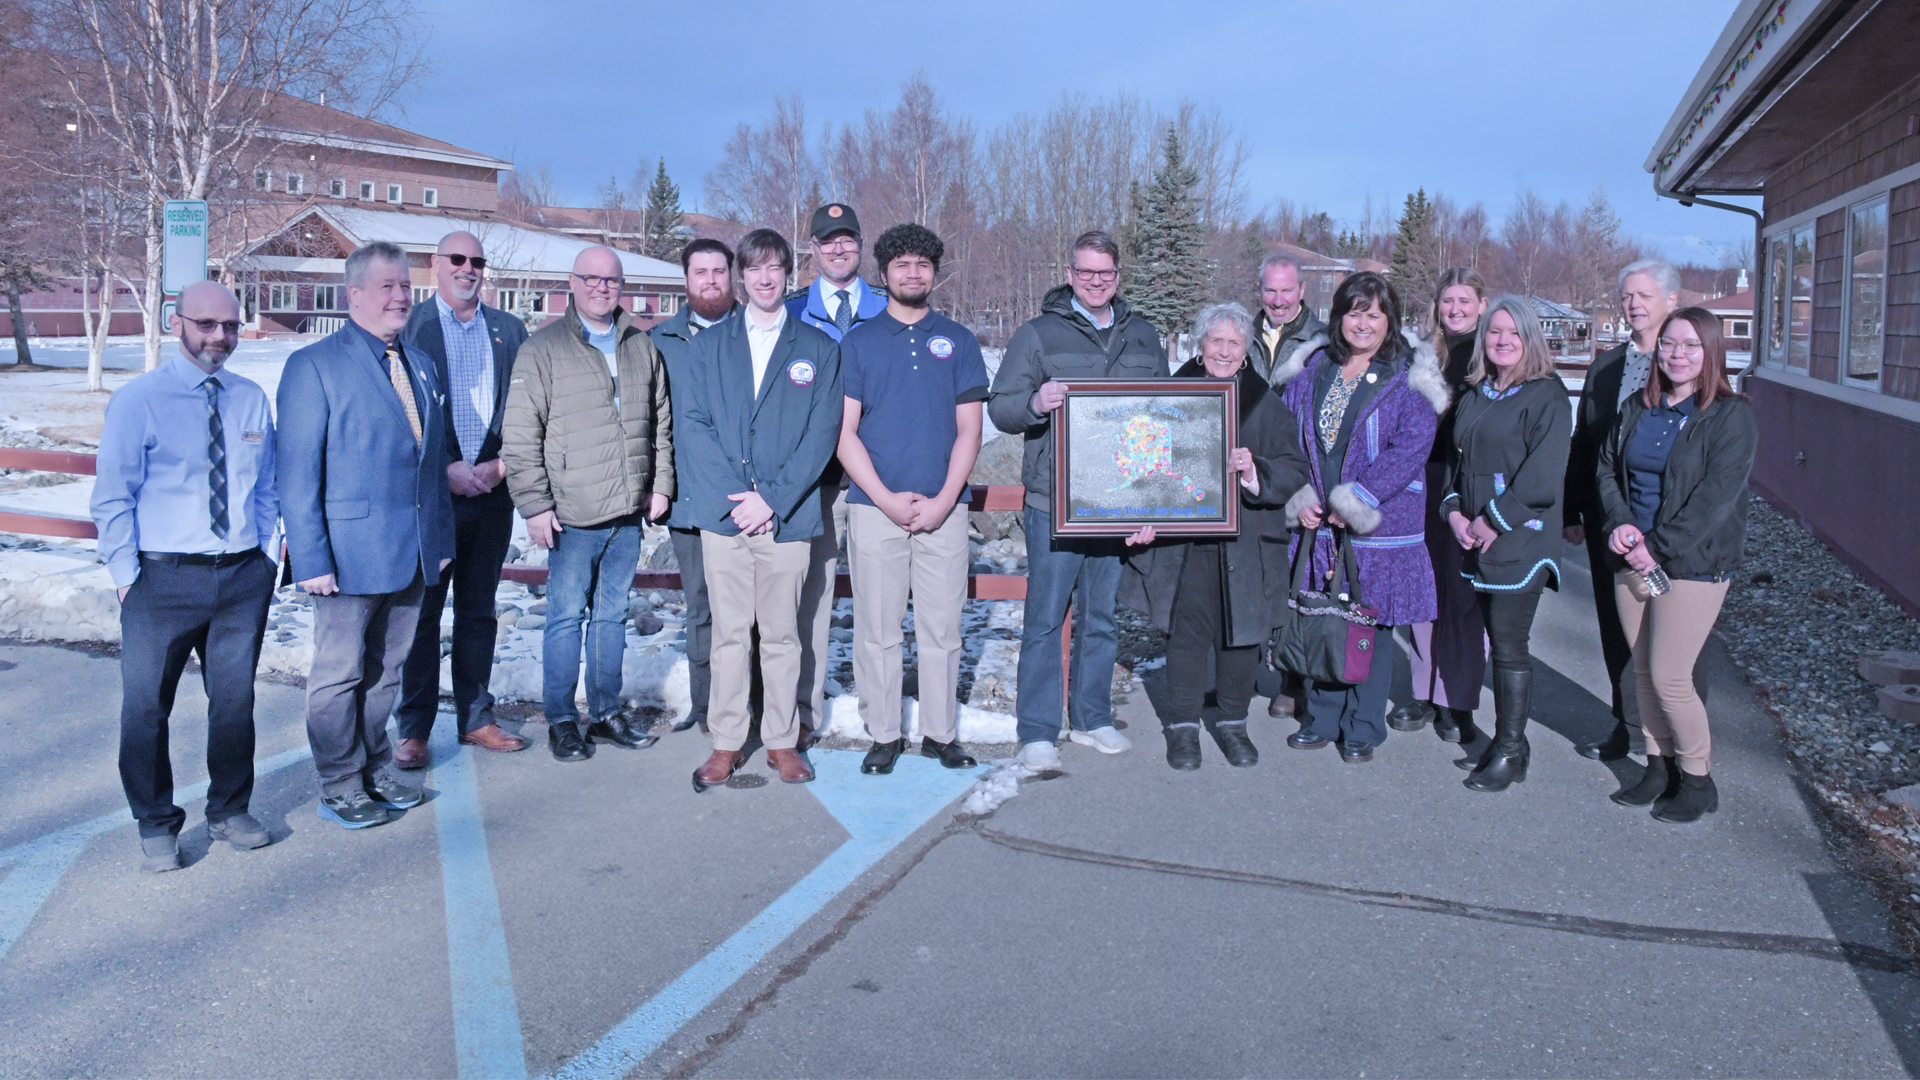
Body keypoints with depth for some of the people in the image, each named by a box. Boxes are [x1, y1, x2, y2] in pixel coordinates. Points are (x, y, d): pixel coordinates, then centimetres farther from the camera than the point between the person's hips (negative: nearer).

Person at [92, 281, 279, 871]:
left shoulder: (251, 399, 8)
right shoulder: (138, 400, -4)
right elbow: (112, 498, -3)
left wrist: (265, 555, 6)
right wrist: (127, 575, -7)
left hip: (243, 577, 4)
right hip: (163, 579, -3)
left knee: (235, 700, 12)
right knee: (145, 707, 2)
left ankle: (229, 811, 31)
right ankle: (156, 827, 20)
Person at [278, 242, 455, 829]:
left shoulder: (419, 367, 13)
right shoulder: (314, 365, -7)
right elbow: (296, 472, -11)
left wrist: (442, 537, 12)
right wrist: (310, 557, -16)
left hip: (413, 553, 6)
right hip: (351, 553, -6)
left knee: (386, 669, 16)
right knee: (340, 674, 6)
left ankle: (376, 767, 30)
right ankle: (340, 786, 19)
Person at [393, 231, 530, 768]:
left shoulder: (509, 329, 10)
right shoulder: (409, 326, 0)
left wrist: (502, 465, -6)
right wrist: (445, 469, -13)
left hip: (492, 489, 3)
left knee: (479, 609, 12)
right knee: (422, 611, 2)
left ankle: (476, 717, 21)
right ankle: (413, 729, 11)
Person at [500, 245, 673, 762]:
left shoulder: (642, 347, 11)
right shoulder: (543, 348, -3)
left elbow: (661, 423, 18)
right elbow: (520, 436, -6)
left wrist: (660, 484, 11)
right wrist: (535, 504, -10)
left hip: (628, 512, 4)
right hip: (572, 515, -4)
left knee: (612, 613, 13)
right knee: (566, 615, 2)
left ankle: (606, 711, 24)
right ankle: (561, 720, 14)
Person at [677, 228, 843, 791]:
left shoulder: (819, 349, 8)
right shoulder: (709, 344, 12)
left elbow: (822, 433, 0)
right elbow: (695, 425, 4)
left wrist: (773, 498, -10)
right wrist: (735, 496, -9)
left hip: (788, 515, -1)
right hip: (723, 513, 1)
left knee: (781, 636, 4)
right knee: (729, 633, 5)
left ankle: (782, 740, 15)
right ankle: (726, 743, 14)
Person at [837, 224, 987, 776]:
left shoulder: (959, 341, 9)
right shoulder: (858, 342, 7)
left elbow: (968, 430, 6)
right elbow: (844, 432, 1)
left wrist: (941, 501, -7)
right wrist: (889, 500, -9)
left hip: (943, 508, 1)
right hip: (874, 507, 0)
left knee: (942, 628, 4)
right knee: (877, 630, 4)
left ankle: (940, 733, 17)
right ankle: (883, 735, 15)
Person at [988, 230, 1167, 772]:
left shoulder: (1143, 337, 14)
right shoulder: (1038, 333, 2)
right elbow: (1000, 406, -2)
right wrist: (1035, 403, -25)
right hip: (1054, 501, -4)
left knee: (1104, 616, 12)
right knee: (1045, 618, -2)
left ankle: (1092, 718, 26)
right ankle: (1037, 732, 7)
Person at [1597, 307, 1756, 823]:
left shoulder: (1731, 415, -7)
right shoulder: (1638, 408, 10)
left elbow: (1716, 496, -14)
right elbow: (1607, 467, 12)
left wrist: (1659, 548, -16)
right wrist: (1620, 523, -6)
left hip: (1693, 566, -5)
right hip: (1632, 562, 6)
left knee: (1670, 678, -5)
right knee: (1644, 672, 10)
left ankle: (1698, 779, 13)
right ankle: (1659, 767, 25)